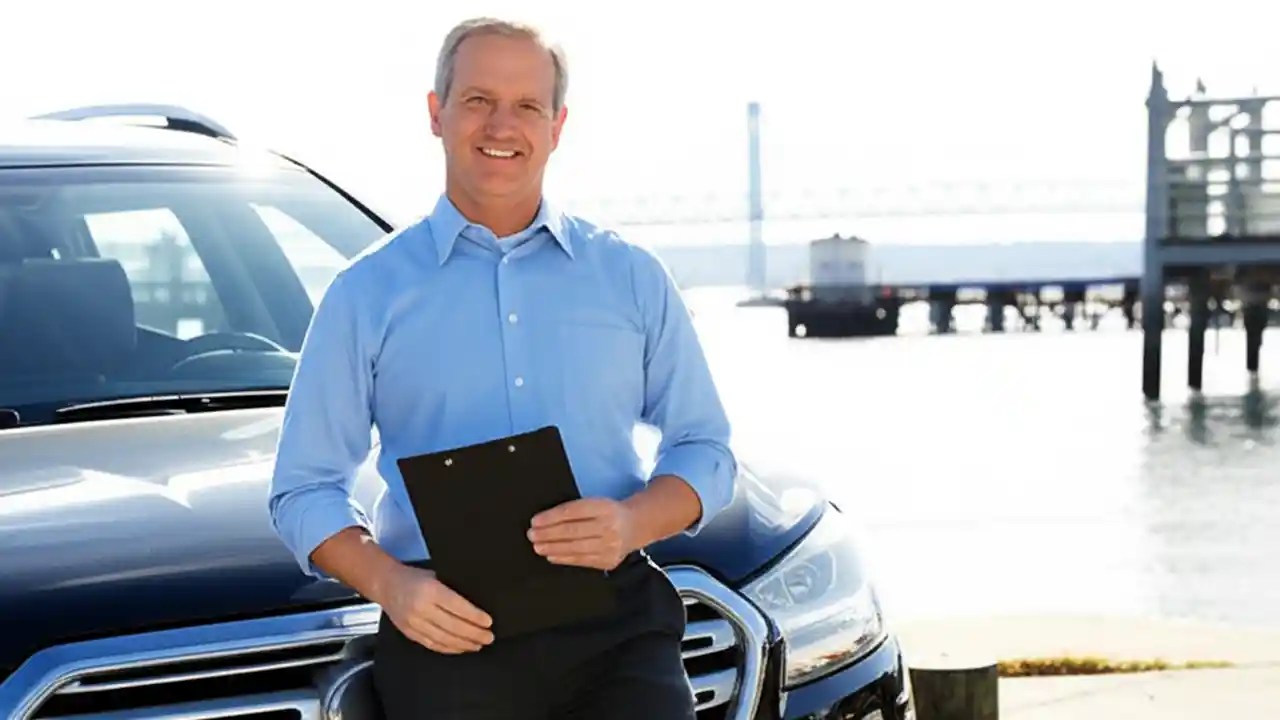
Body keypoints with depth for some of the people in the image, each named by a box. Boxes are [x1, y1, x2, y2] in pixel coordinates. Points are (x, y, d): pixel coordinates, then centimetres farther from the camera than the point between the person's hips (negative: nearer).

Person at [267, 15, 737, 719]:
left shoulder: (632, 277, 14)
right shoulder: (368, 292, 10)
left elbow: (705, 452, 14)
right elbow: (305, 490, 9)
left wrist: (633, 523, -8)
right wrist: (387, 583, -10)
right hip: (447, 628, -1)